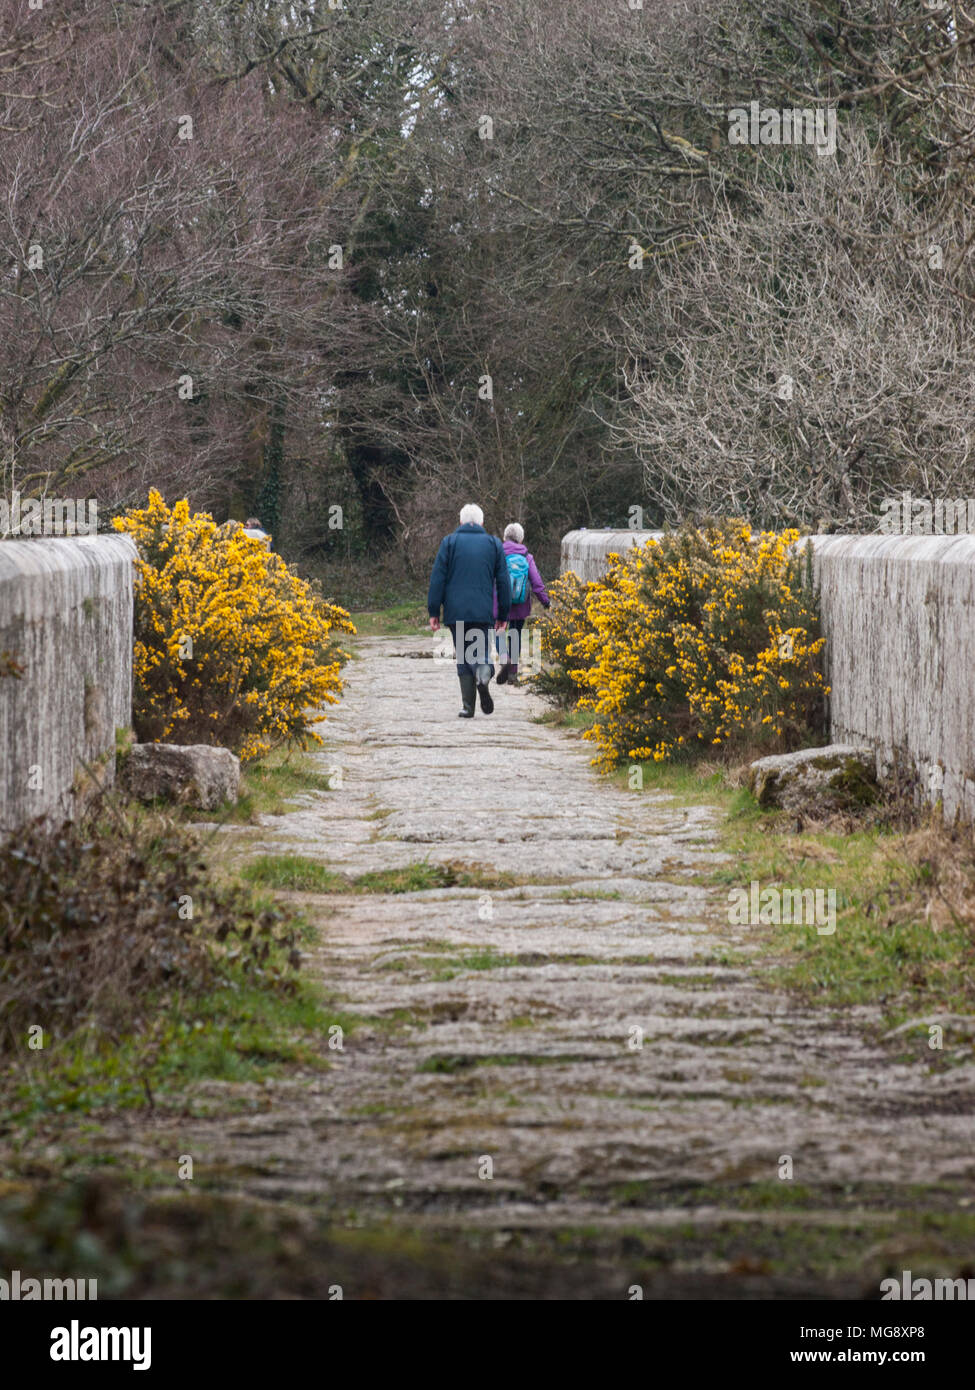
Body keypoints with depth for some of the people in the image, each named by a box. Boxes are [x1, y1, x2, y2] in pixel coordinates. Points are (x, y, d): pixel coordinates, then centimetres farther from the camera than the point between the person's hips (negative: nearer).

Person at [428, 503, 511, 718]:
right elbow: (503, 582, 8)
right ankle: (483, 673, -30)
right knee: (481, 652, 6)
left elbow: (437, 578, 1)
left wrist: (434, 612, 3)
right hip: (483, 612, 0)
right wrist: (503, 615, 13)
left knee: (463, 658, 7)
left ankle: (468, 706, 1)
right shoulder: (494, 544, 9)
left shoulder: (449, 542, 5)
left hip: (456, 612, 0)